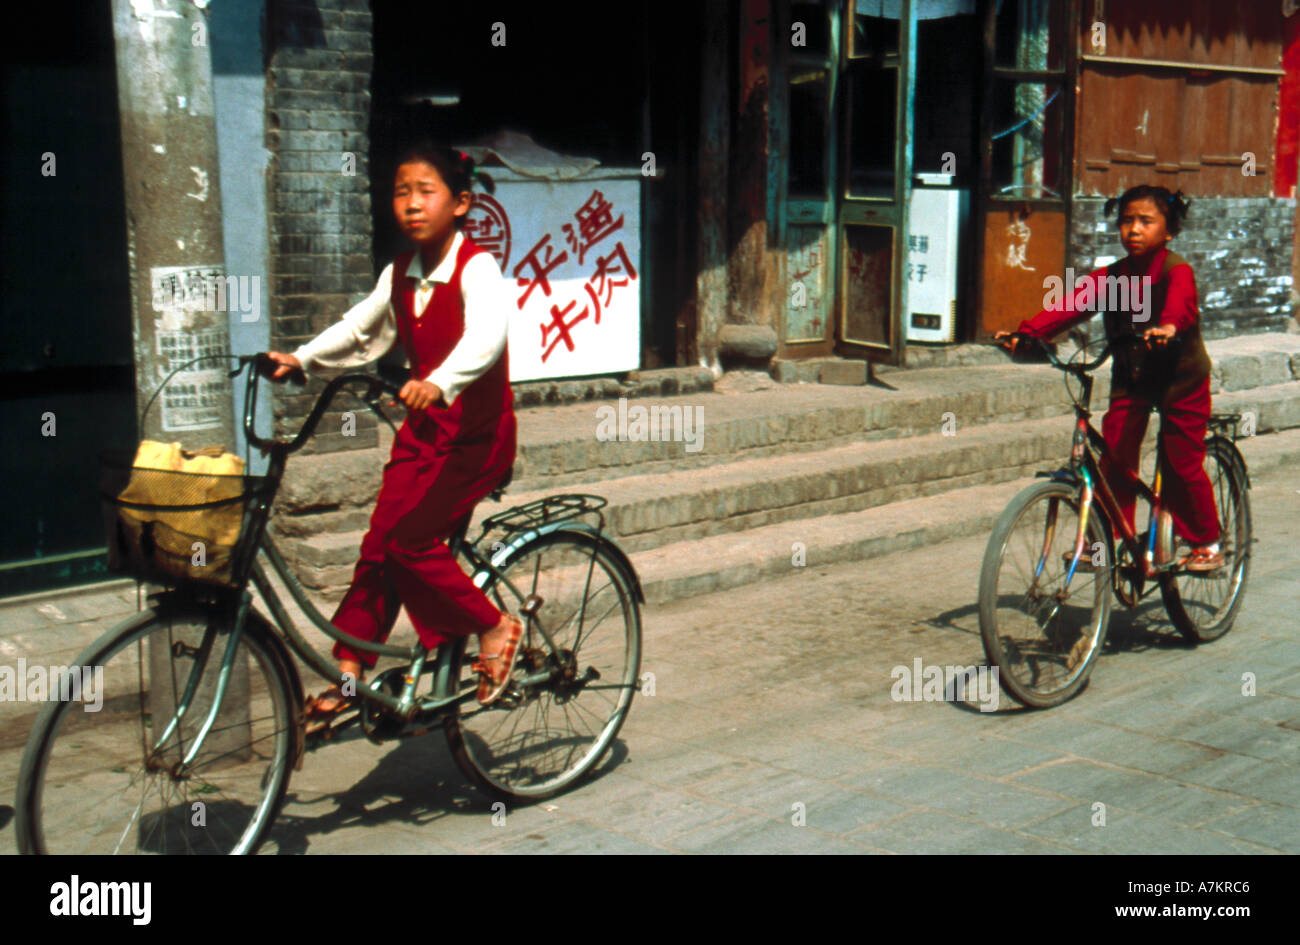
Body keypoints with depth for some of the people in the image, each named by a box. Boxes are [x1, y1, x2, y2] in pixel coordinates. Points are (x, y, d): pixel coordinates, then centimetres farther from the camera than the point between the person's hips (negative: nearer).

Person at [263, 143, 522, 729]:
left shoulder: (476, 268, -15)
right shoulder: (400, 275, 8)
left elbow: (486, 335, -32)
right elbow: (359, 330, 11)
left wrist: (439, 382, -49)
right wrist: (302, 359, -6)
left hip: (476, 433, -7)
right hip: (423, 429, 7)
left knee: (408, 541, -16)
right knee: (378, 545, 1)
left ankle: (494, 627, 2)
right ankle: (348, 676, 8)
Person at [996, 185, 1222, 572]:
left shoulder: (1176, 271, -16)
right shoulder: (1110, 276, -3)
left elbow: (1180, 302, -38)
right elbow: (1072, 305, -17)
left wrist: (1168, 327, -62)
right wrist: (1026, 331, -33)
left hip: (1180, 378, -4)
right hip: (1130, 379, 4)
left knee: (1183, 466, 1)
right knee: (1114, 458, -5)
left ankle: (1206, 543, 20)